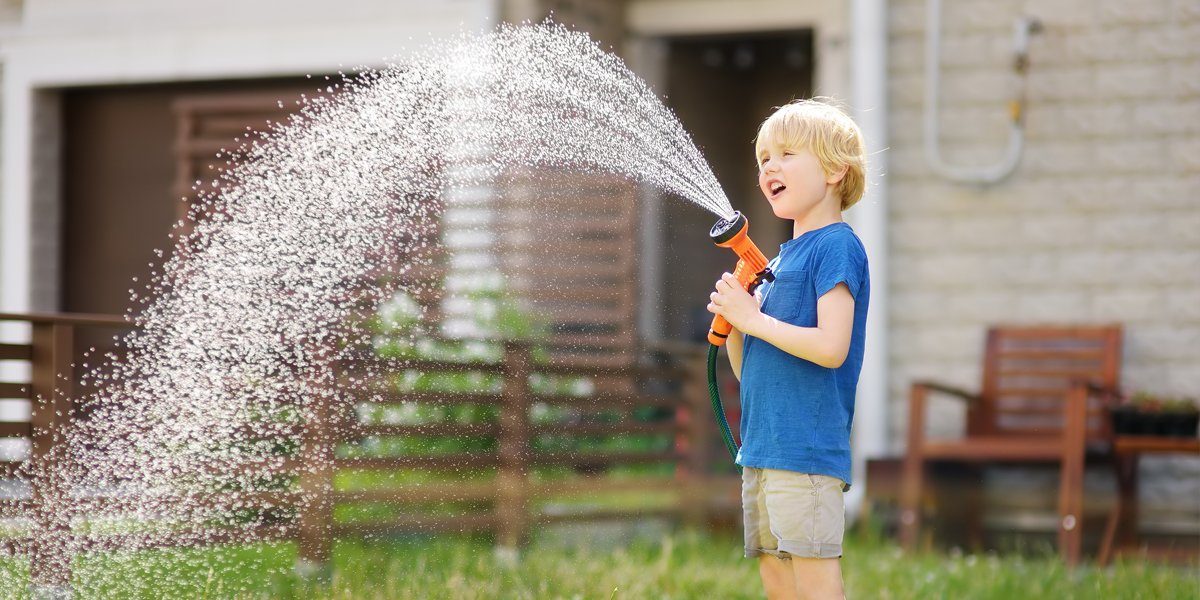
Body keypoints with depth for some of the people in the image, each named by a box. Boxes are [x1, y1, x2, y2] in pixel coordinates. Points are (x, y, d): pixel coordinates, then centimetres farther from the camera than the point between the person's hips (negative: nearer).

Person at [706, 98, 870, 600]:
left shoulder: (837, 246, -8)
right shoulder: (782, 257, 18)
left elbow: (831, 347, -21)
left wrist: (754, 319, -14)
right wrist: (733, 320, 0)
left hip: (807, 445, -9)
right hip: (762, 447, 9)